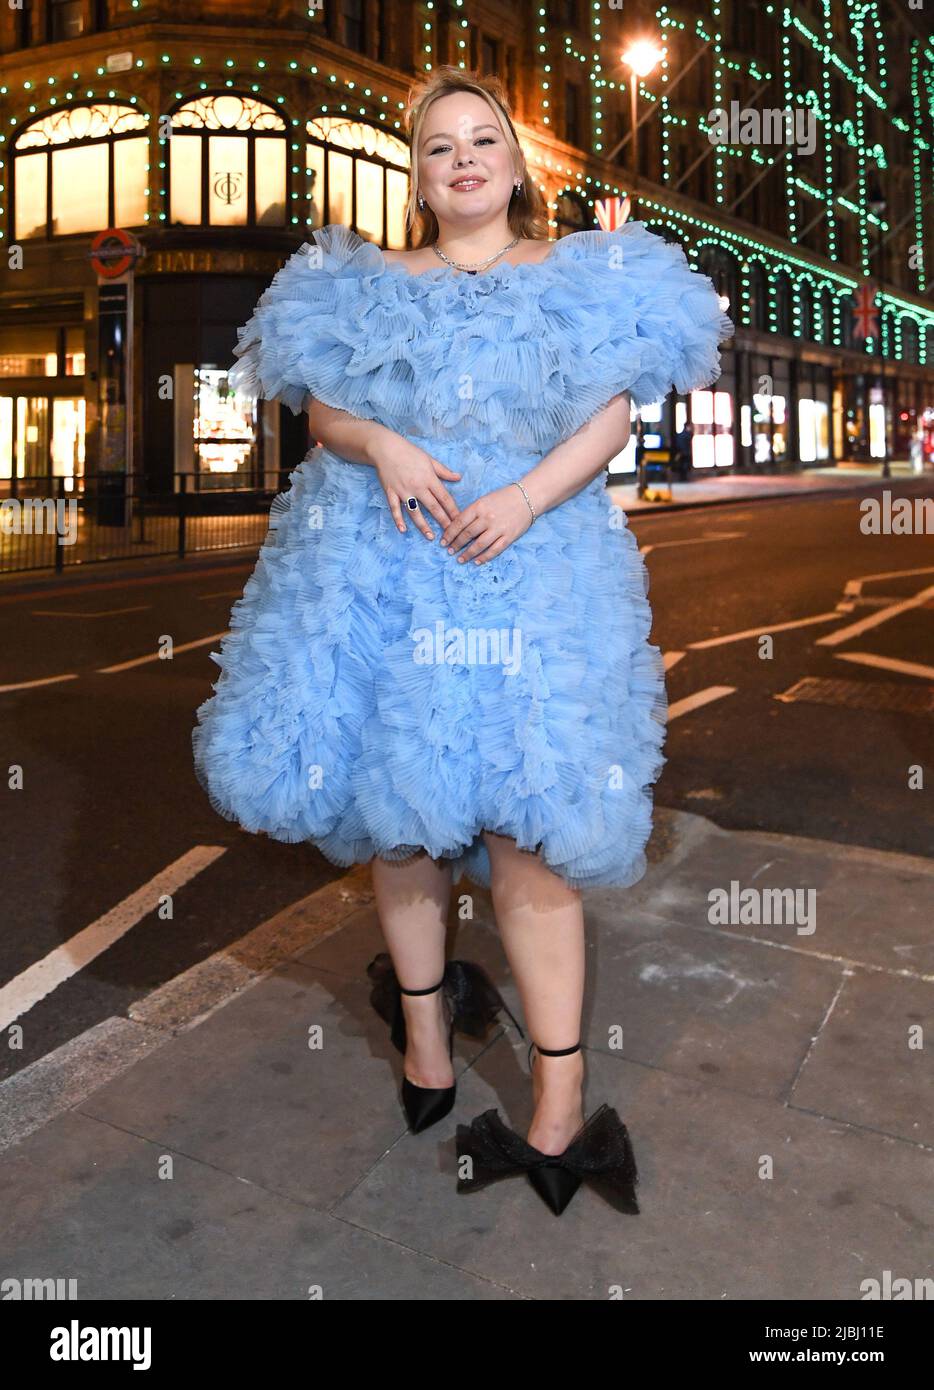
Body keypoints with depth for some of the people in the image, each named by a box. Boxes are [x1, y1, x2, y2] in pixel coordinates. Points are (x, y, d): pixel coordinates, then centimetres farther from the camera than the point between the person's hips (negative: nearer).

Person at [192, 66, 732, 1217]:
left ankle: (558, 1112, -1)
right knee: (389, 803, 5)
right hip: (380, 568, 3)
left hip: (529, 563, -2)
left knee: (528, 823, -10)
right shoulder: (369, 284, 17)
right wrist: (383, 448, -12)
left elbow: (610, 416, 3)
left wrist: (524, 497, -14)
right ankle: (423, 1033, 26)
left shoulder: (581, 277, 13)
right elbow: (323, 406, 11)